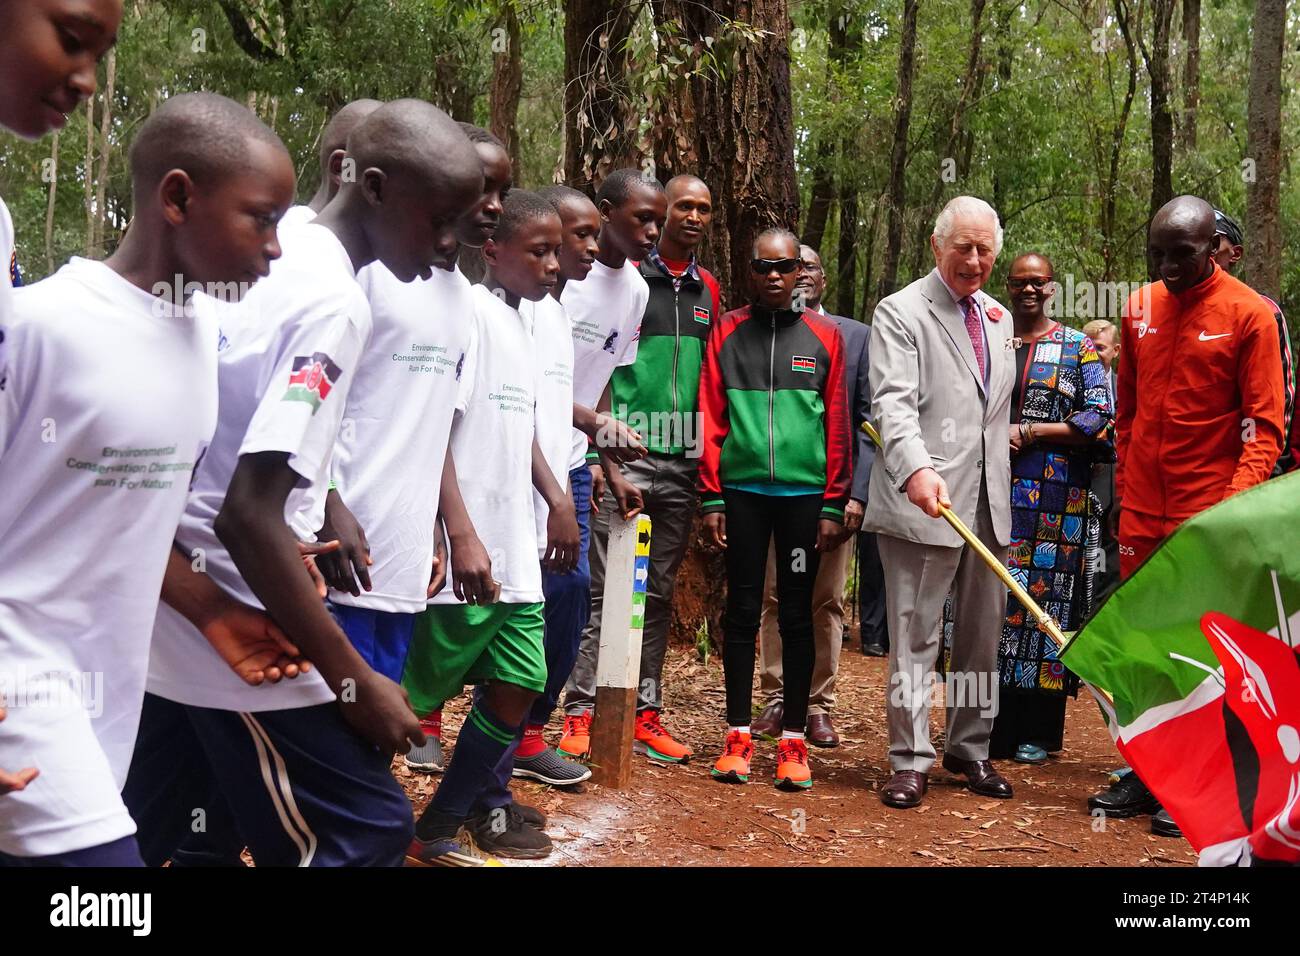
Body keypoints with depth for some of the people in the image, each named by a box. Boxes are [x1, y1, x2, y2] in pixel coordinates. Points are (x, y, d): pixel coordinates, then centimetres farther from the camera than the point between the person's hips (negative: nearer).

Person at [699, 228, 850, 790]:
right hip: (742, 491, 0)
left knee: (797, 614, 4)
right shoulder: (727, 332, 6)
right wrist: (711, 497, -2)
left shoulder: (824, 336, 5)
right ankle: (739, 737, 12)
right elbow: (711, 418, 4)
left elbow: (837, 424, 4)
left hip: (804, 494, 0)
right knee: (742, 610, 5)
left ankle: (793, 740, 11)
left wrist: (833, 504, -1)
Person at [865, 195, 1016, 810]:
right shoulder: (900, 313, -4)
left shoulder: (998, 318, 17)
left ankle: (970, 748, 25)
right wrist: (916, 468, -33)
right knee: (914, 637, -3)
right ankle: (911, 760, 5)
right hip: (925, 502, -6)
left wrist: (1001, 477, 18)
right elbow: (892, 402, -17)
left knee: (982, 634, 12)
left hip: (989, 503, 7)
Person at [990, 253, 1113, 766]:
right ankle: (989, 726, 8)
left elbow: (1101, 420, -1)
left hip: (1054, 503, -2)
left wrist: (1027, 433, -9)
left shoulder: (1079, 349, 7)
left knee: (1044, 599, -2)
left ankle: (1038, 732, 7)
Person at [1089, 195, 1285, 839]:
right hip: (1142, 509, 5)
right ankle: (1142, 772, 20)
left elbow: (1266, 423, -9)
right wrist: (1123, 489, 15)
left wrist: (1238, 499, -20)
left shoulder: (1249, 314, -7)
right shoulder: (1139, 308, 7)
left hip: (1208, 512, -5)